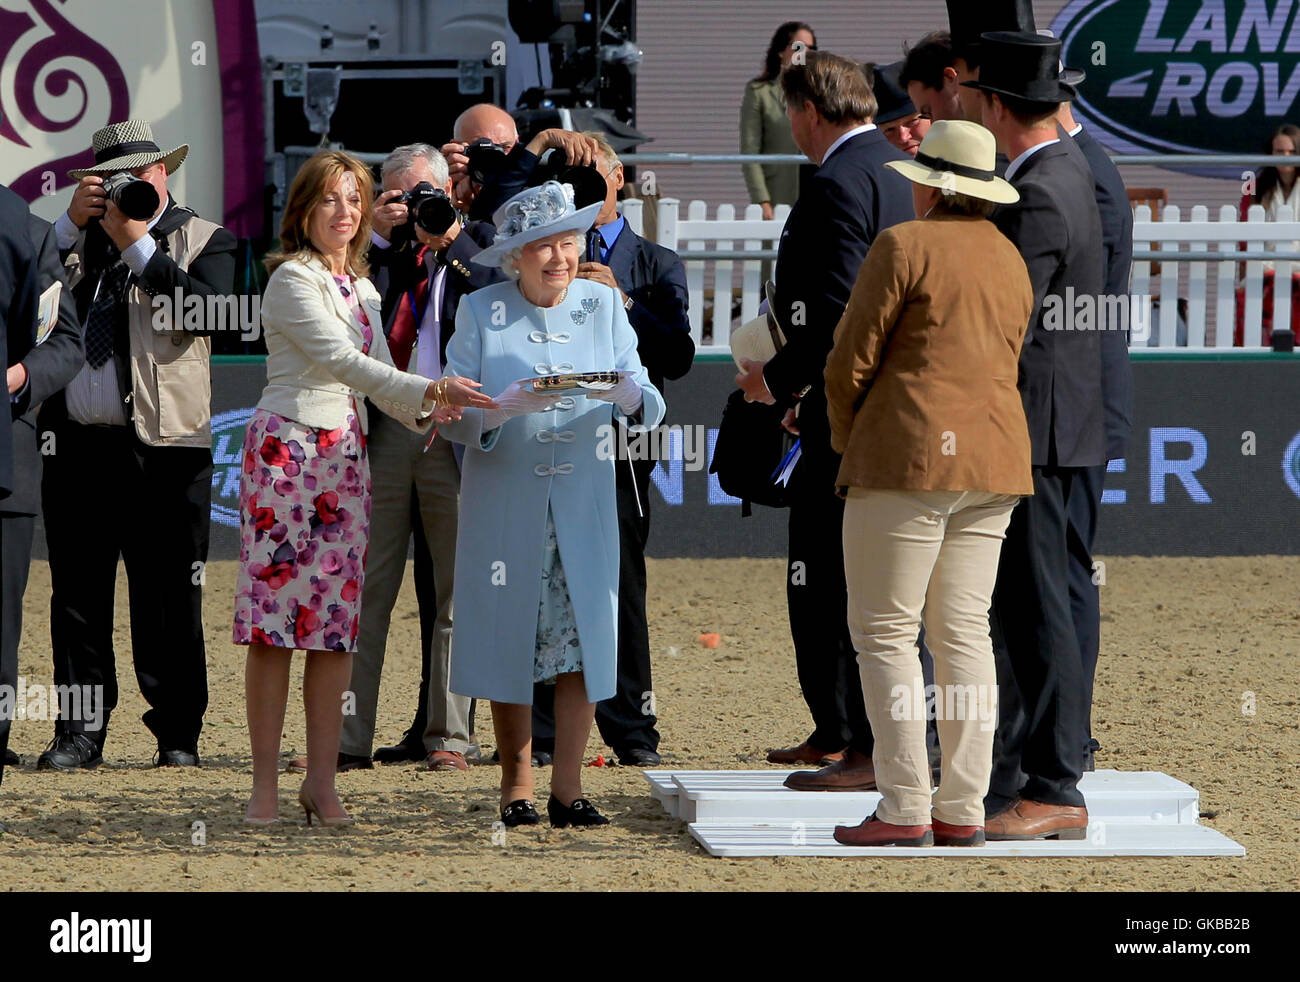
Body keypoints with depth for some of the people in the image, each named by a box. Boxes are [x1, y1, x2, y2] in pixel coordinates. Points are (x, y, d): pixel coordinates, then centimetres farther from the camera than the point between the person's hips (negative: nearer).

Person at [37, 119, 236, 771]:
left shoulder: (202, 240, 8)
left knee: (169, 597, 0)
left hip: (165, 447, -3)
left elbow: (207, 312, -10)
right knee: (78, 595, 5)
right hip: (77, 441, 3)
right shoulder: (75, 236, 18)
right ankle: (80, 733, 10)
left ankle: (177, 734, 7)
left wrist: (139, 245, -9)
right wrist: (73, 223, -2)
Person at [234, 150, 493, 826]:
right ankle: (265, 784, -4)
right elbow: (343, 361, -17)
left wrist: (425, 409, -7)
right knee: (275, 619, -7)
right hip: (288, 447, -7)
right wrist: (431, 389, -25)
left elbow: (376, 375, 14)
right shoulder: (293, 279, -6)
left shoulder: (362, 288, 17)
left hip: (346, 458, 7)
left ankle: (321, 781, 4)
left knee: (337, 622, 2)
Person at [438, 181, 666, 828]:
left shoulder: (604, 304, 6)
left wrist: (630, 396, -25)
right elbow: (452, 414, -6)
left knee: (582, 635, -2)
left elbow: (648, 407, -2)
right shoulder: (480, 312, 0)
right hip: (504, 504, -1)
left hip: (584, 506, 1)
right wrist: (506, 407, -25)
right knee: (509, 640, 2)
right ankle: (516, 786, 13)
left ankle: (568, 786, 6)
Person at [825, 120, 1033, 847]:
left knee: (885, 632, -3)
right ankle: (963, 811, 4)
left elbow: (851, 361, -9)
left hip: (912, 455, -7)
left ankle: (904, 812, -7)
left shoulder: (905, 247, -9)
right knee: (964, 631, 7)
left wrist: (848, 441, 9)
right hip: (993, 461, 7)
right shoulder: (1012, 264, 14)